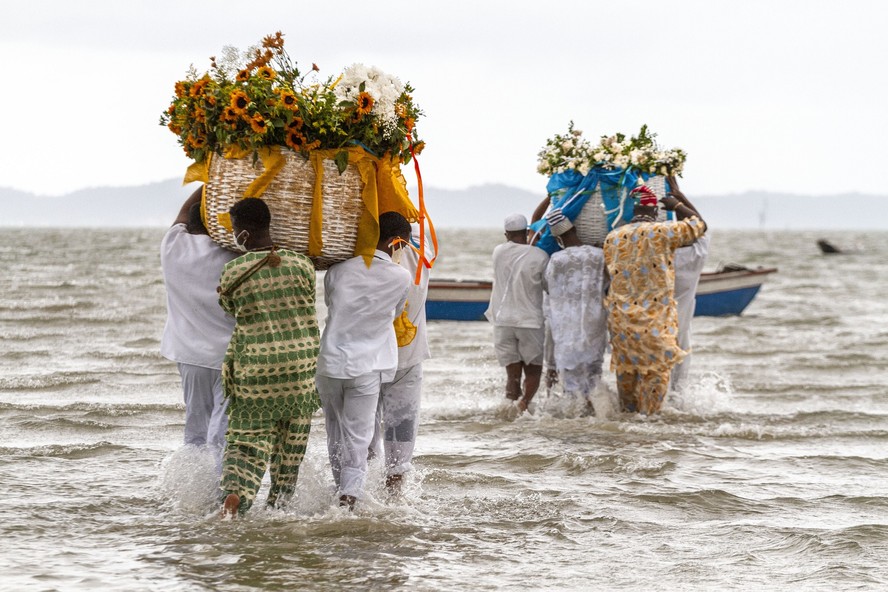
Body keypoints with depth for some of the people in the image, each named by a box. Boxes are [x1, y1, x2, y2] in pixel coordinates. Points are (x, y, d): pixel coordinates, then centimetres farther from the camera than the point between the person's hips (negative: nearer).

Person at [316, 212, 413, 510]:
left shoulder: (338, 270, -3)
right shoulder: (401, 278, -6)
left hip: (329, 363, 3)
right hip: (366, 368, -3)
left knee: (335, 437, 17)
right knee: (357, 440, -1)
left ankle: (341, 491, 28)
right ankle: (348, 498, -14)